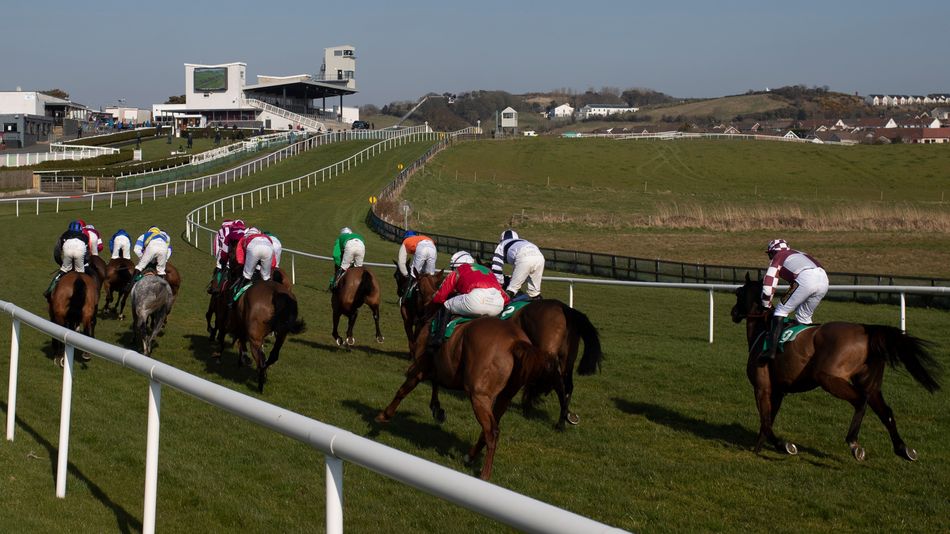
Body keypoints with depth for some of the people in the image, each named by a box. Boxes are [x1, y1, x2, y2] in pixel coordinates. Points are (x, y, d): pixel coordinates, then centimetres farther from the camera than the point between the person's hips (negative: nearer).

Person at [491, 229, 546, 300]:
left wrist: (500, 283, 33)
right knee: (535, 290, 15)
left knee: (512, 288, 0)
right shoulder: (524, 241, 44)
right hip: (539, 256, 5)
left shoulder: (502, 245, 32)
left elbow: (496, 266, 24)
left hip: (523, 258, -5)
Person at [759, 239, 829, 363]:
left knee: (781, 311, 4)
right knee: (804, 317, 24)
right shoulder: (798, 253, 39)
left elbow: (768, 287, 13)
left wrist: (766, 306, 29)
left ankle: (771, 349, -10)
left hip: (805, 280, -6)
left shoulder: (777, 258, 19)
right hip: (824, 279, 6)